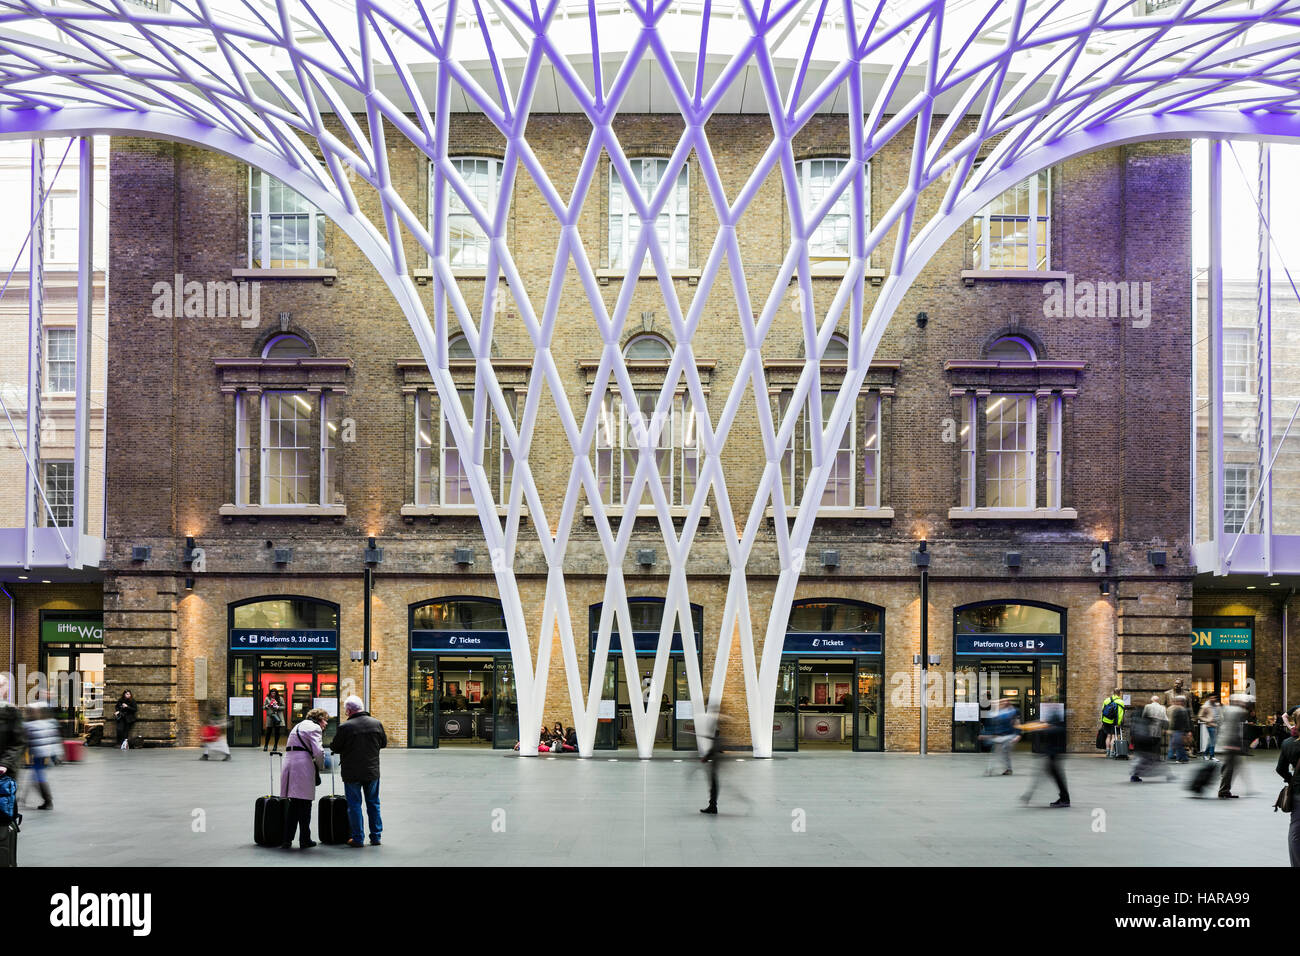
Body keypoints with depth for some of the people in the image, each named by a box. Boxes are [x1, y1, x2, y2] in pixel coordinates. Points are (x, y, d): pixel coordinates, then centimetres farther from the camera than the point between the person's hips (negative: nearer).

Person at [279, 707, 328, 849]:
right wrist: (320, 767, 3)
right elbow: (318, 751, -14)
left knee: (294, 805, 13)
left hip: (289, 764, 8)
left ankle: (287, 840, 12)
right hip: (303, 766, -8)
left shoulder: (299, 726, 25)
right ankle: (305, 840, 7)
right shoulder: (314, 727, -3)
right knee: (304, 805, 1)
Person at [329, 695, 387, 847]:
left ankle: (358, 839, 8)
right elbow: (384, 743, 10)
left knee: (354, 805, 6)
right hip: (372, 771, 4)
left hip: (352, 773, -4)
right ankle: (376, 836, 20)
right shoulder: (376, 724, -3)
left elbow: (335, 748, -7)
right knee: (373, 803, 16)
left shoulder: (345, 727, -16)